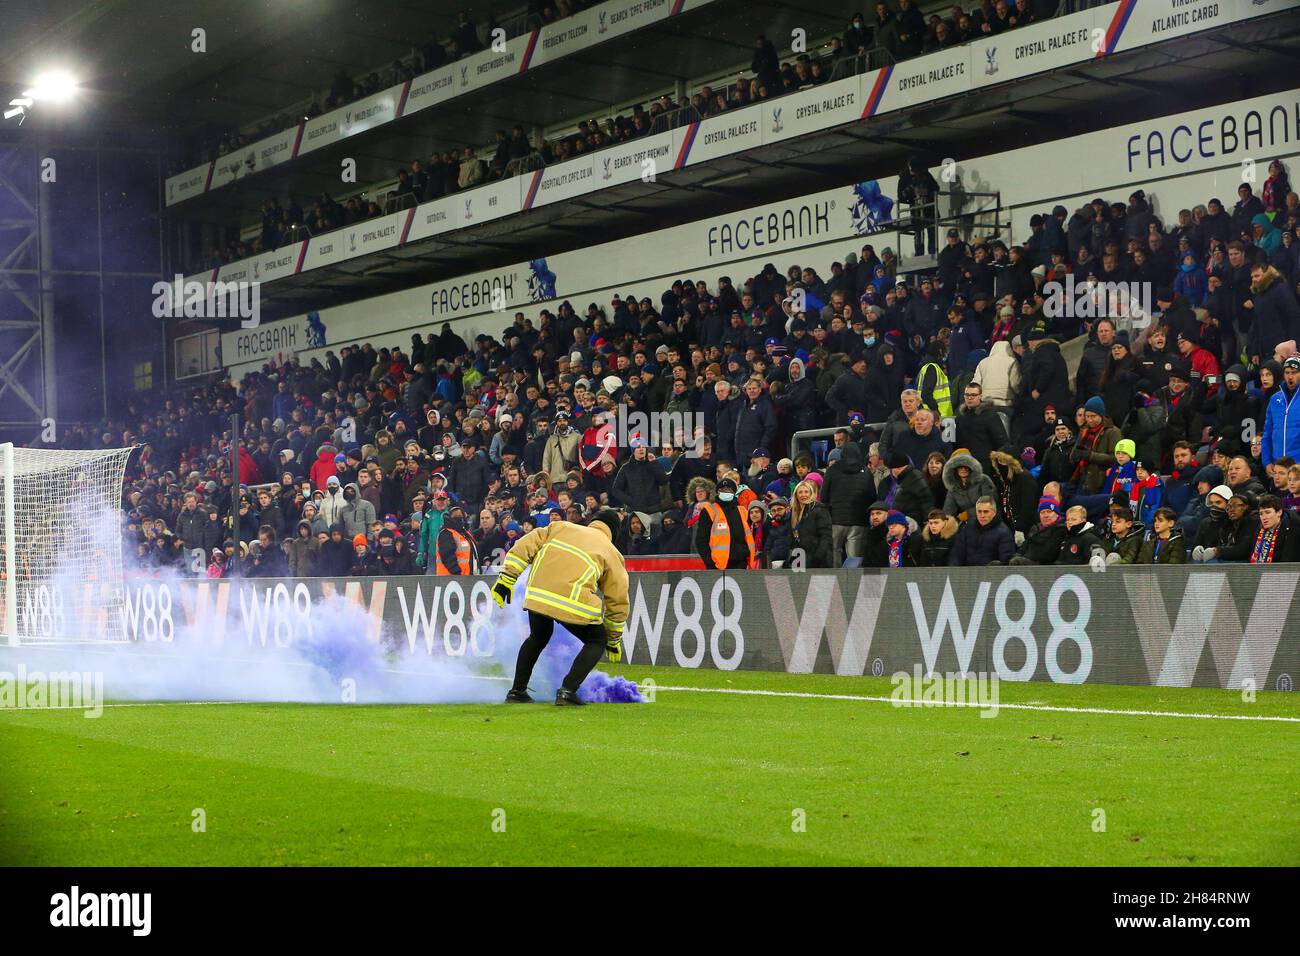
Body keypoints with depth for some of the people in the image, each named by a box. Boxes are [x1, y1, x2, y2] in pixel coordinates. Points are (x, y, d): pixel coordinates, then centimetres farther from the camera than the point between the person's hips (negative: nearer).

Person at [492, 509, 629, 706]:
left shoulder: (560, 527, 25)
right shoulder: (612, 554, 19)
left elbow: (523, 548, 12)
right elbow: (617, 602, 21)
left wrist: (506, 579, 12)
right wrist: (614, 641, 31)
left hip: (537, 597, 4)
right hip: (573, 603, -3)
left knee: (538, 638, 31)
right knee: (597, 641, 19)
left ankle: (517, 691, 31)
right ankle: (567, 691, 3)